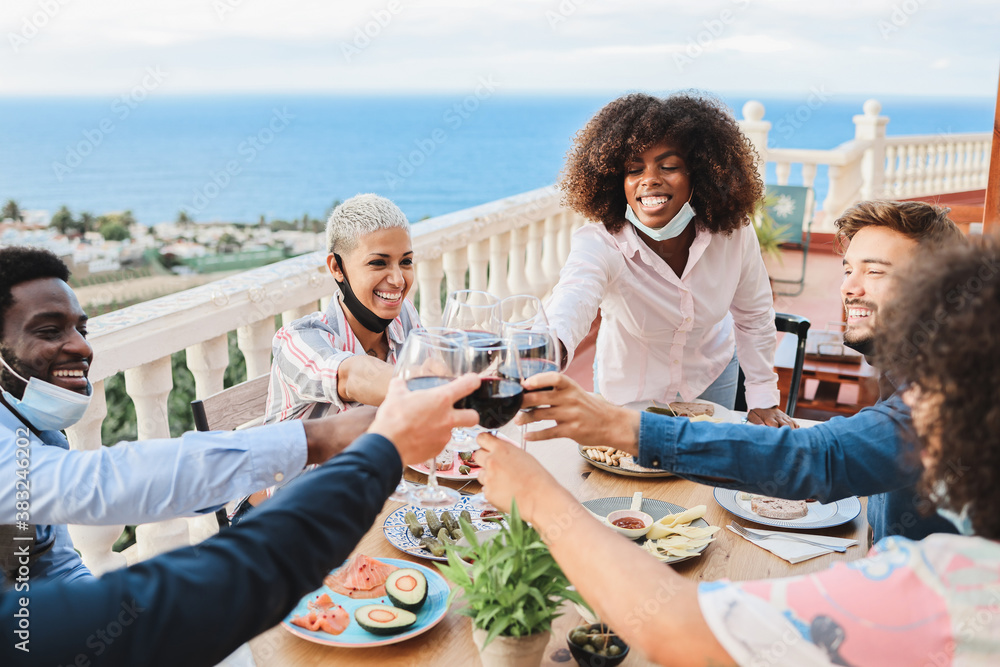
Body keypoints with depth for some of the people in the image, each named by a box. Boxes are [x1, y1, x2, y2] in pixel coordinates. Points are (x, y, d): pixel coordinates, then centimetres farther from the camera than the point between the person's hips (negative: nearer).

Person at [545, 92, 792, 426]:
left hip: (711, 377, 3)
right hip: (628, 391, -2)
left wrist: (763, 399, -5)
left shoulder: (734, 234, -24)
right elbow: (569, 307, -56)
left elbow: (754, 317, -7)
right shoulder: (599, 245, -34)